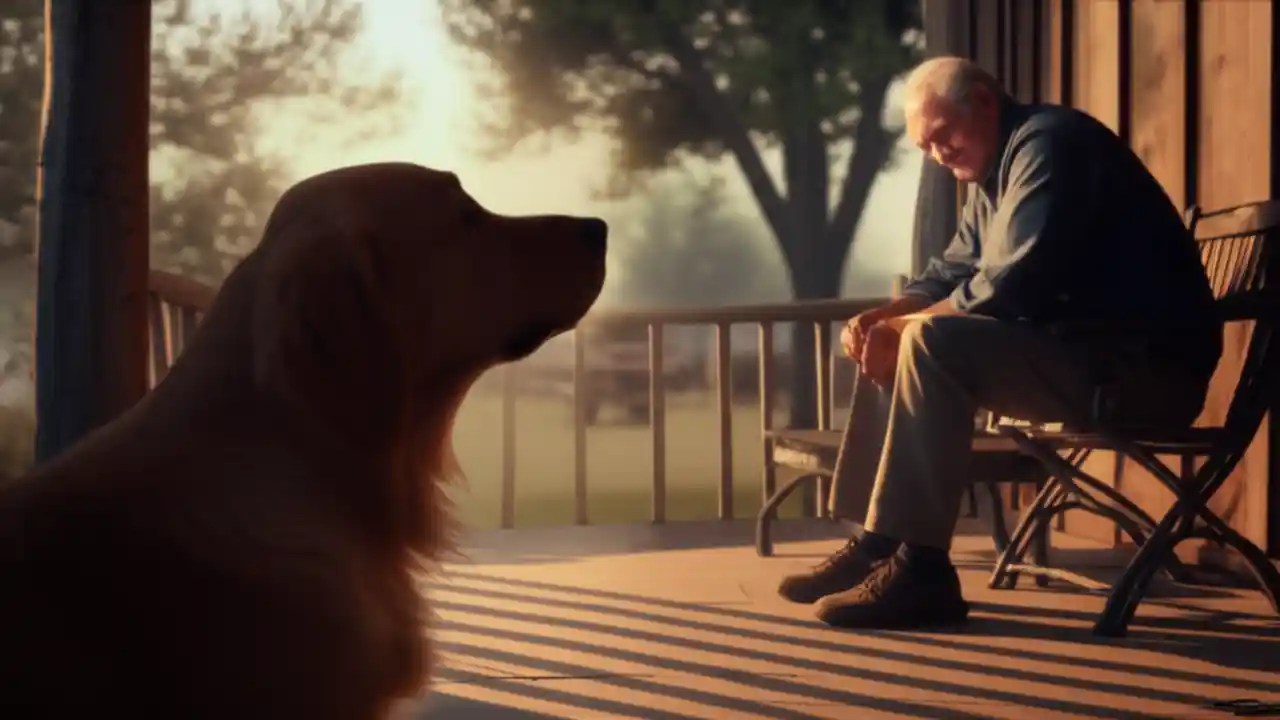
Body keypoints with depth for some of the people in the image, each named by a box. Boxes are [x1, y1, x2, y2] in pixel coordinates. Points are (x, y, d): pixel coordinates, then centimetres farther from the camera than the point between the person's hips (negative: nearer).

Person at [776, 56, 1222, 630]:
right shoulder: (994, 174, 19)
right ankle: (875, 543, 2)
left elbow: (1010, 288, -22)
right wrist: (881, 320, -1)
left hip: (1141, 366, -10)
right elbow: (952, 272, 19)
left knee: (931, 343, -27)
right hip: (1074, 353, 10)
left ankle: (920, 569, -26)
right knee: (889, 346, 9)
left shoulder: (1048, 143, -12)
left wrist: (906, 325, -12)